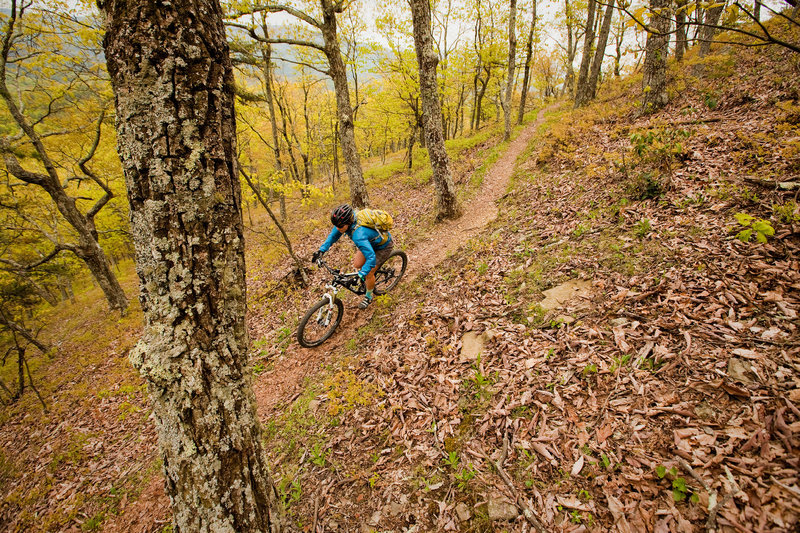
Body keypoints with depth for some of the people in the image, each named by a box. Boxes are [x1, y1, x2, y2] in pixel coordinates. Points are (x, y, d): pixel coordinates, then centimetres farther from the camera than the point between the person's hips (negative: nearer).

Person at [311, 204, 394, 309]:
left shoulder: (358, 235, -44)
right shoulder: (345, 222, -22)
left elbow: (371, 258, -48)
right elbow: (334, 235, -3)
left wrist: (360, 275, -52)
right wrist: (321, 250, -11)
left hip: (384, 245, -7)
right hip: (372, 241, 7)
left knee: (368, 273, -7)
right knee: (357, 264, 4)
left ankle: (368, 297, 21)